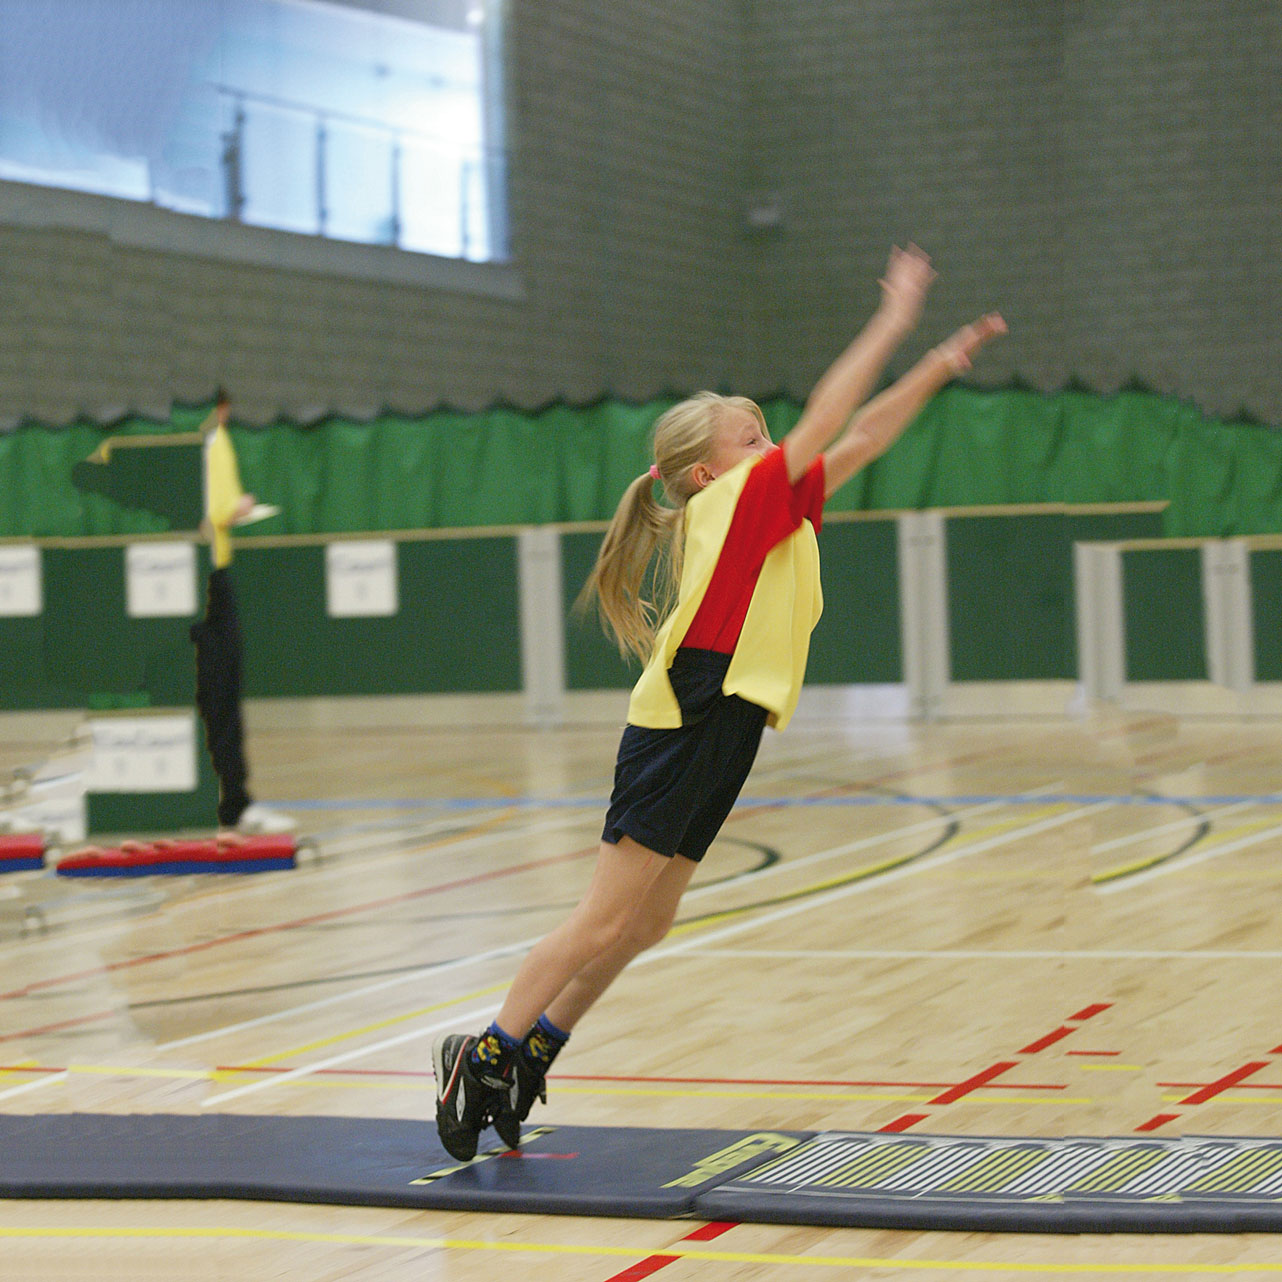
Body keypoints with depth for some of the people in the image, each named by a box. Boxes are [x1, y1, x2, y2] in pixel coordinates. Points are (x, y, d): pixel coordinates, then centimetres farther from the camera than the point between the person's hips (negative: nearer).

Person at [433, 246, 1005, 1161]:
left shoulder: (774, 513, 15)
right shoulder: (733, 503, -8)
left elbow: (856, 442, 19)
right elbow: (825, 422, -11)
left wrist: (940, 367, 16)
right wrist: (895, 320, -6)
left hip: (715, 738, 10)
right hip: (682, 731, -10)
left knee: (644, 925, 11)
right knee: (609, 922, -8)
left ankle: (528, 1055, 17)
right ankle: (487, 1052, -3)